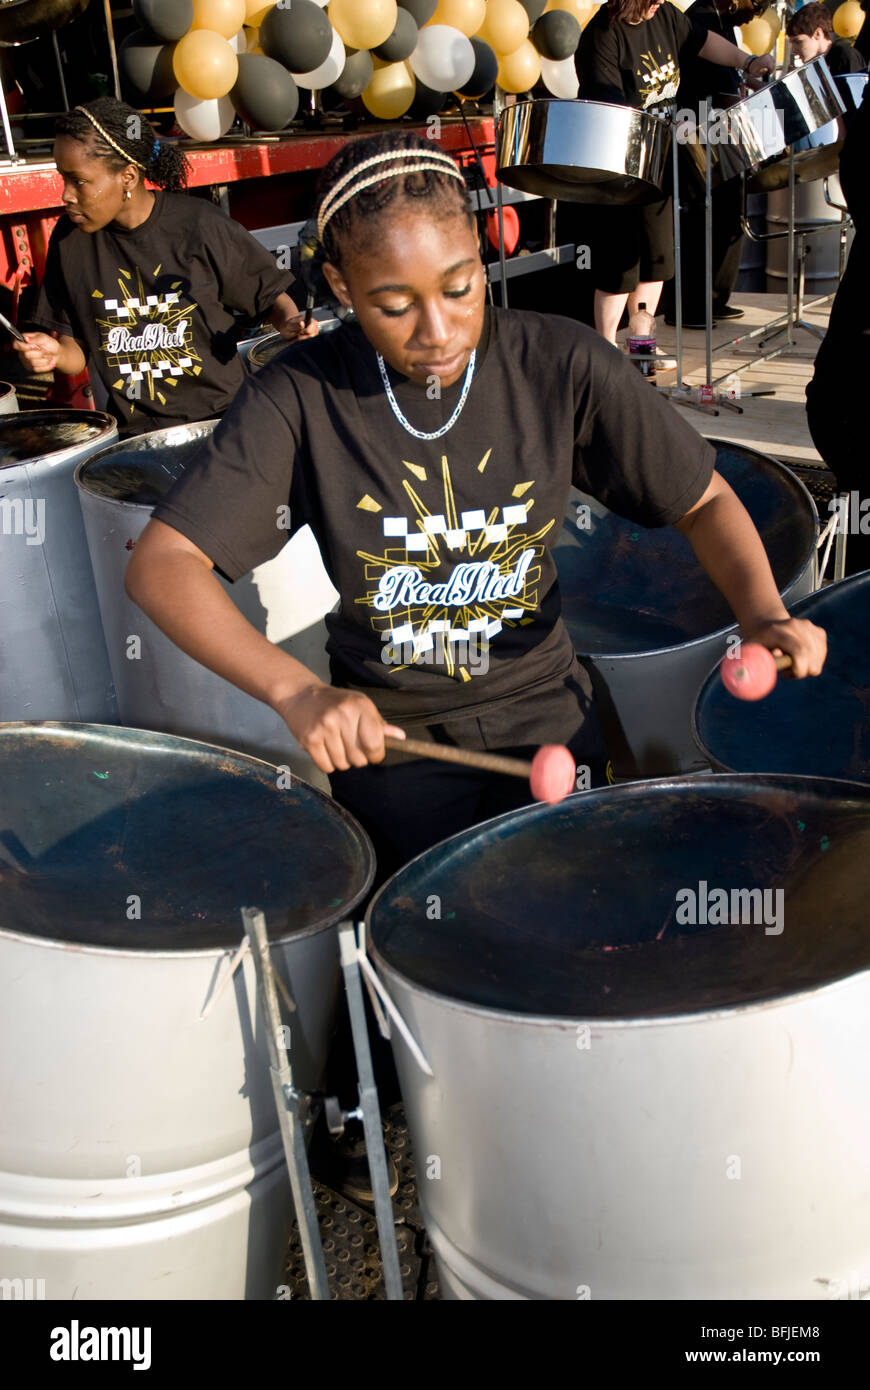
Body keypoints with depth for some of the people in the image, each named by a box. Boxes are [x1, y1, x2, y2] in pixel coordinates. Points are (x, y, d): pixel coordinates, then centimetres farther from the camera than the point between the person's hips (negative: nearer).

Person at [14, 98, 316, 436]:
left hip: (219, 417, -2)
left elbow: (268, 293, 3)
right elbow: (79, 345, 10)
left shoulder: (199, 226, -7)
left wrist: (289, 322, -16)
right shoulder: (71, 238, 2)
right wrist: (56, 353, -11)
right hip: (133, 431, 2)